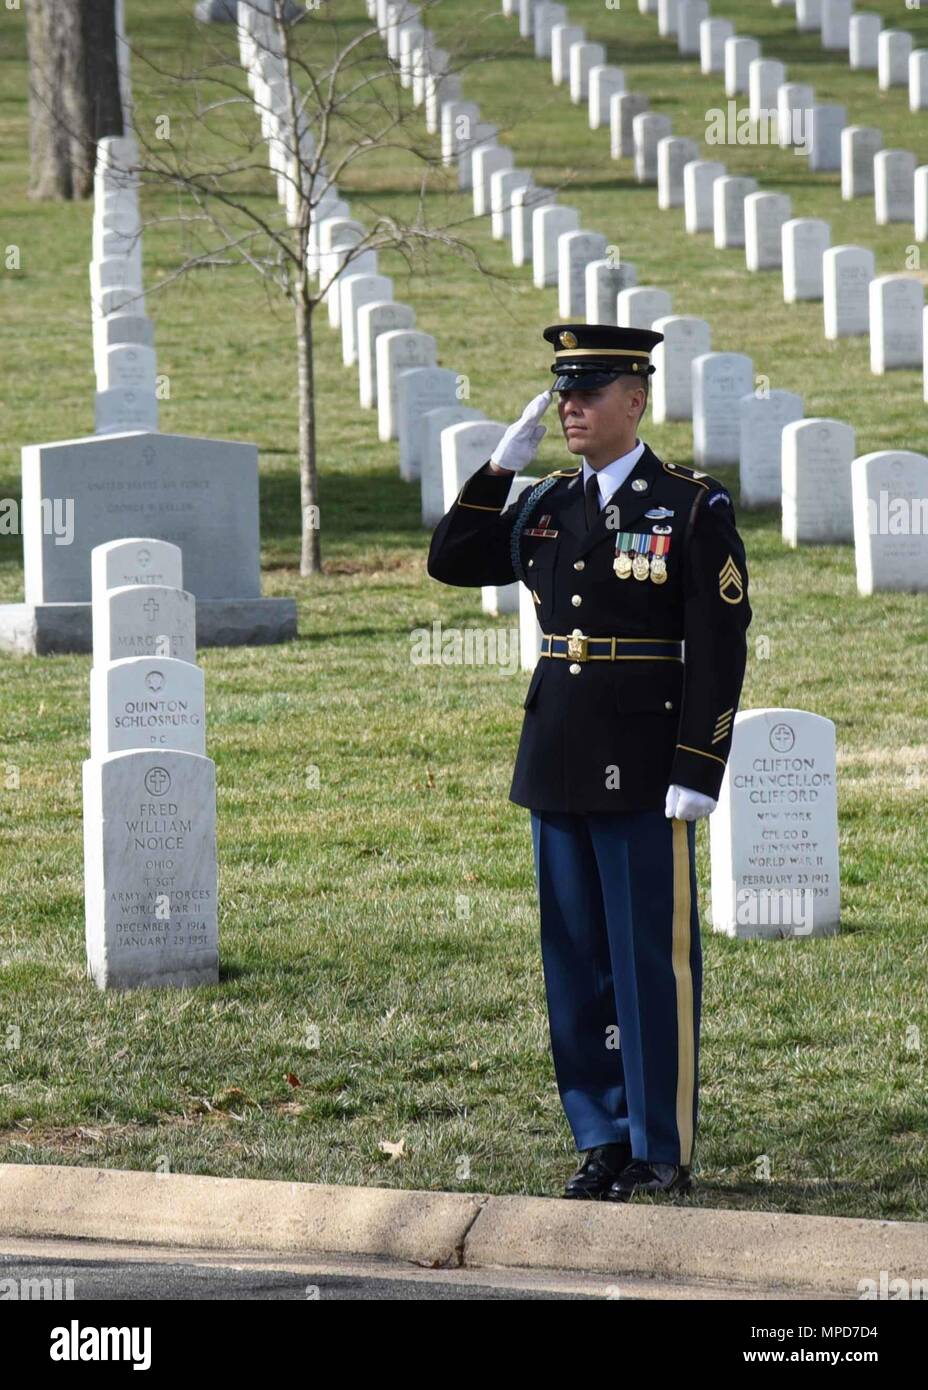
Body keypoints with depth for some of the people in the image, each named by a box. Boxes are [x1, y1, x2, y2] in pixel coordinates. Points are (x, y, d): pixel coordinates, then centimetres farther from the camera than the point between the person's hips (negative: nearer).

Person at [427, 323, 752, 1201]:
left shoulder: (693, 509, -5)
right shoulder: (545, 507, 12)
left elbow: (719, 650, -8)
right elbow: (452, 562, 15)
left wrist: (698, 771, -14)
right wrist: (500, 467, 4)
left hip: (644, 775, -6)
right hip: (558, 767, 6)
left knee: (653, 961, 0)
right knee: (577, 963, 9)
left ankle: (662, 1150, 6)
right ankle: (602, 1138, 17)